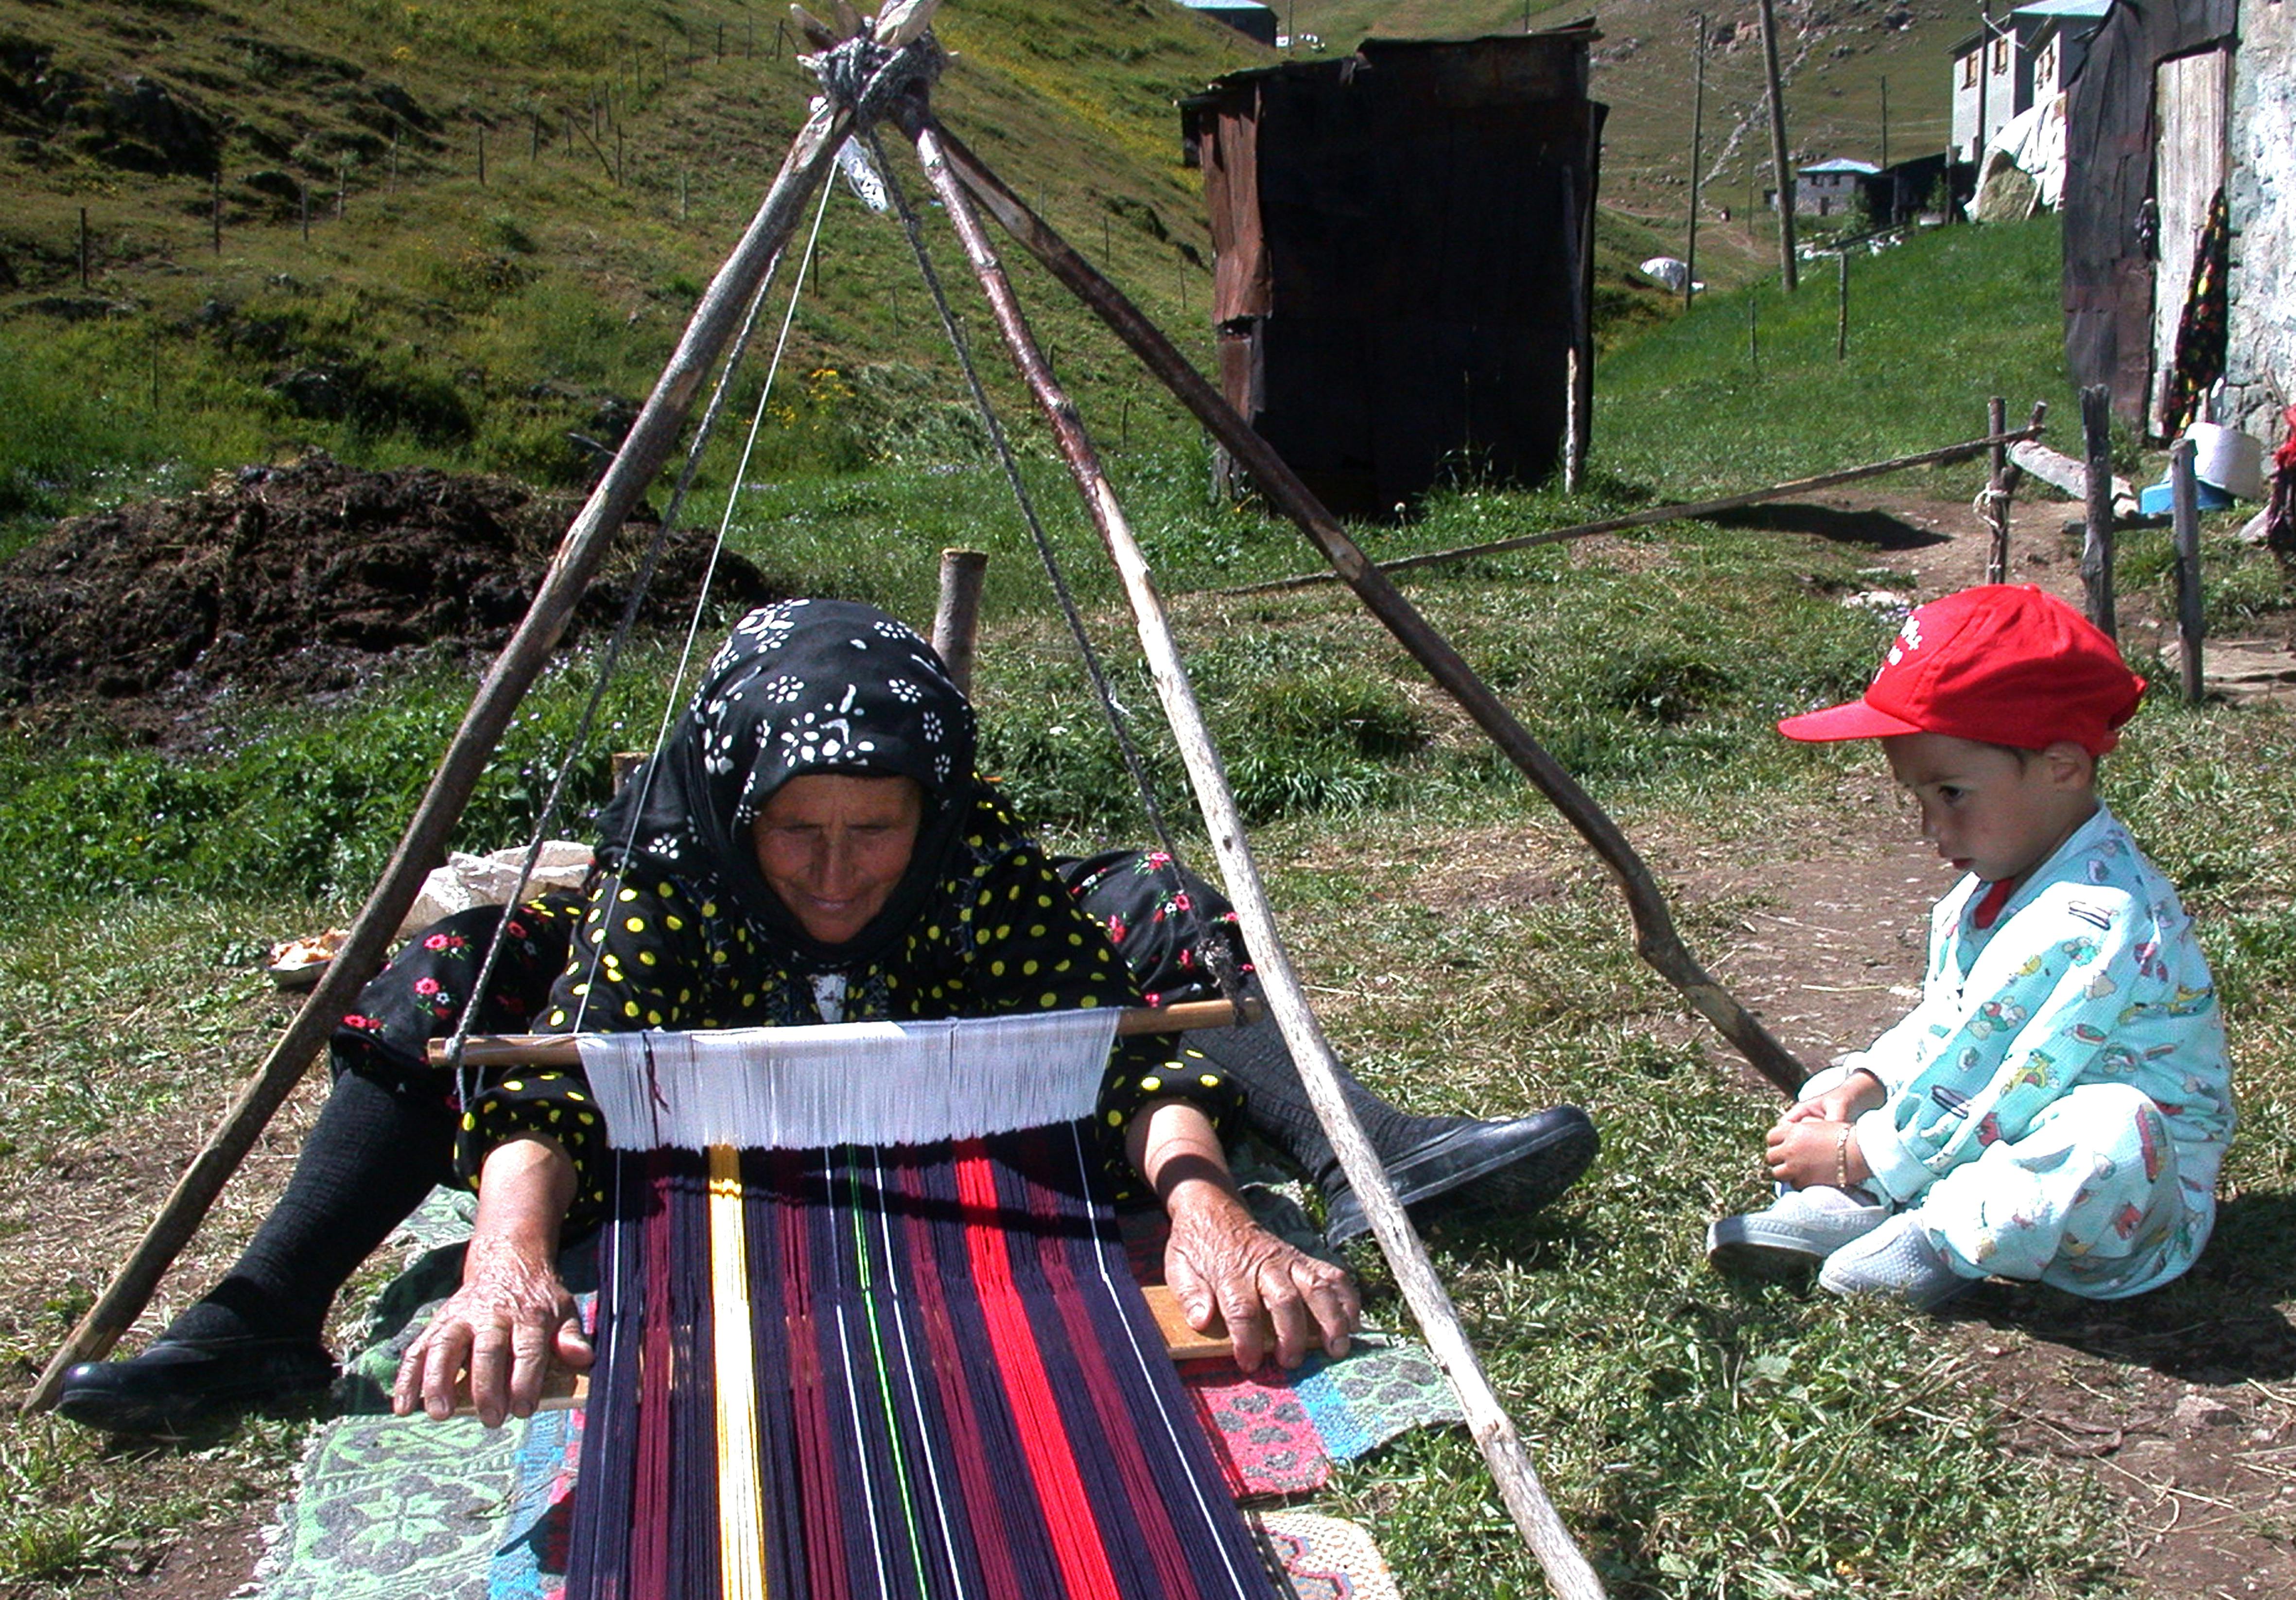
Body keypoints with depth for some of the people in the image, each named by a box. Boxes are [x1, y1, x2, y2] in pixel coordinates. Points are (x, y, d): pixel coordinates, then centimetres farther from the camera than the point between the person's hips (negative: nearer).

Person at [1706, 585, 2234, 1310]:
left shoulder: (2095, 920, -28)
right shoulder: (1990, 887, 6)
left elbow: (2004, 1093, -27)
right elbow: (1940, 1026, 13)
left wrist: (1858, 1156, -19)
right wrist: (1864, 1087, -6)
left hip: (2138, 1199, -10)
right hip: (2011, 1143, 10)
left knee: (2112, 1131, -43)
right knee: (1835, 1096, 12)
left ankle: (1941, 1238, -26)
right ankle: (1845, 1210, -15)